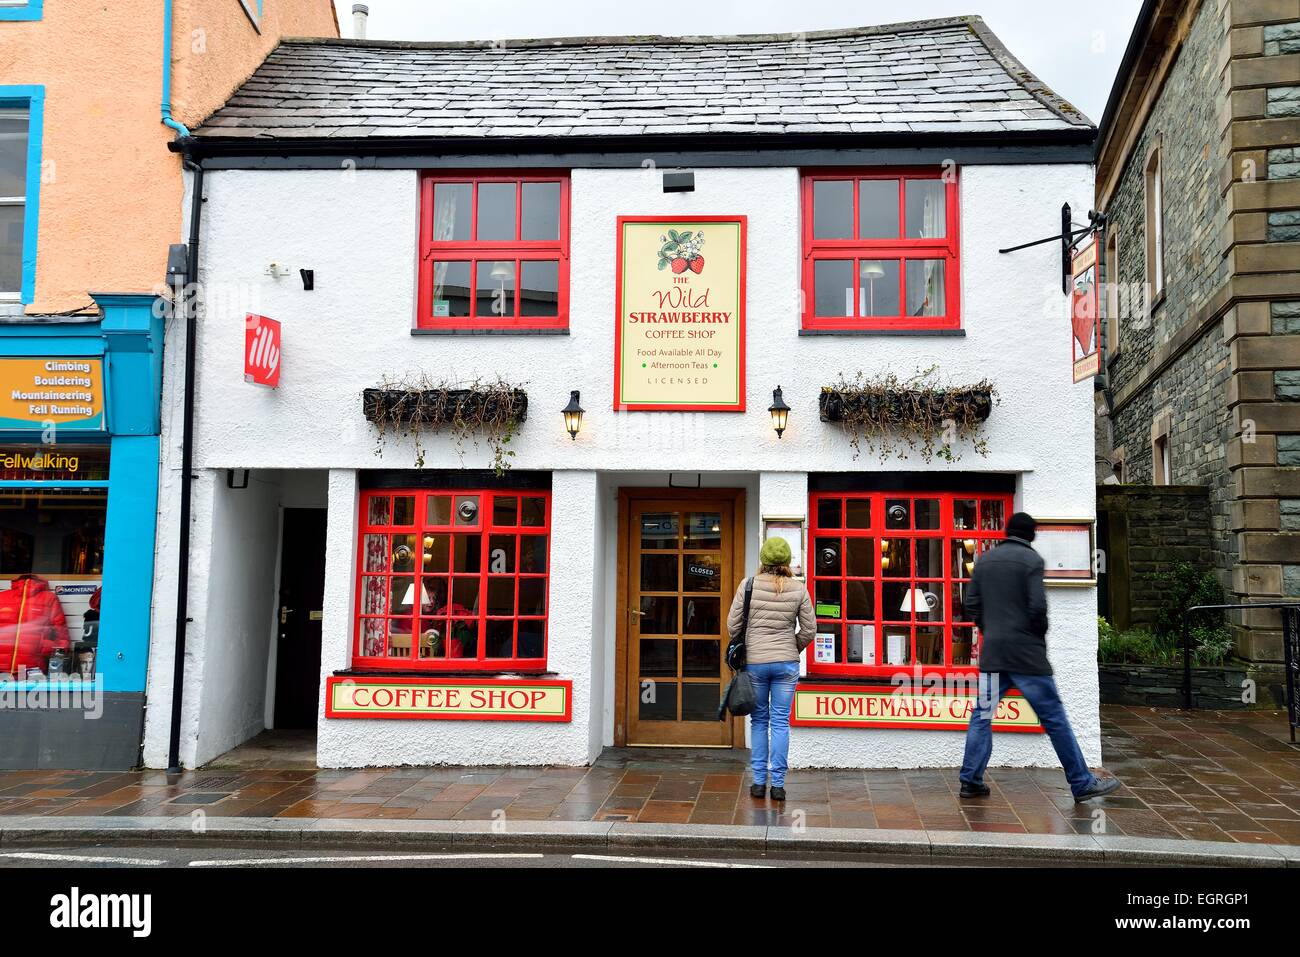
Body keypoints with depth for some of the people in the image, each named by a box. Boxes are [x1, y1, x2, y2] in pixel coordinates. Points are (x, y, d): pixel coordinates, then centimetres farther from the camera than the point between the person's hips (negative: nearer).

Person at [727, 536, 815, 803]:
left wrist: (743, 648, 14)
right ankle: (778, 784, 8)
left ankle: (759, 782, 13)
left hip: (754, 662, 0)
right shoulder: (798, 590, -3)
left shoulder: (748, 586, -6)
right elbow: (809, 629, 1)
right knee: (780, 722, 6)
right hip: (786, 663, 0)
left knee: (759, 721, 11)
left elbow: (733, 625, -3)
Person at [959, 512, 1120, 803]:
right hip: (1026, 652, -5)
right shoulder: (1031, 559, -6)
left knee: (982, 714, 8)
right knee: (1054, 717, 2)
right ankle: (1082, 783, 9)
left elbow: (971, 603, 6)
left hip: (992, 652, 5)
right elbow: (1038, 606, -14)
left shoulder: (984, 560, 9)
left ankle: (971, 781, 6)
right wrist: (1040, 634, 3)